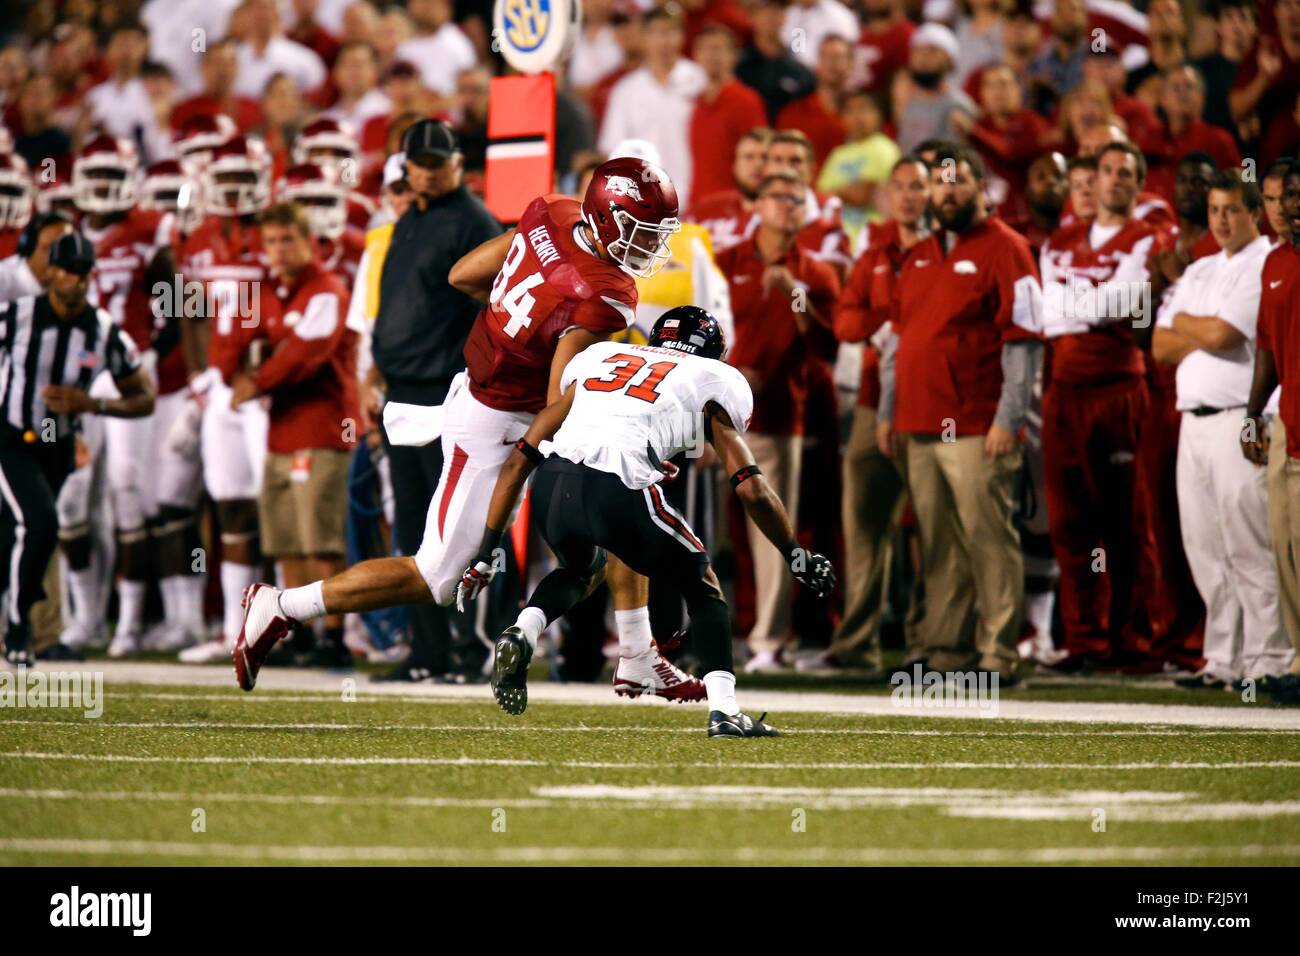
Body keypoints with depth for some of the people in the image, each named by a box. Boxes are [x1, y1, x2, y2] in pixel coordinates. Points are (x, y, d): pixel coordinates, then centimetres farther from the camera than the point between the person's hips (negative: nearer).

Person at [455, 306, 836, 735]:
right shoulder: (713, 382, 22)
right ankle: (724, 711, 8)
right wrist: (796, 556, 29)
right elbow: (752, 489, 14)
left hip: (551, 486, 4)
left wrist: (486, 551, 30)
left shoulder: (596, 359, 31)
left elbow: (519, 459, 27)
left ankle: (521, 634, 8)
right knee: (700, 583, 23)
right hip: (619, 491, -4)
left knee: (581, 568, 36)